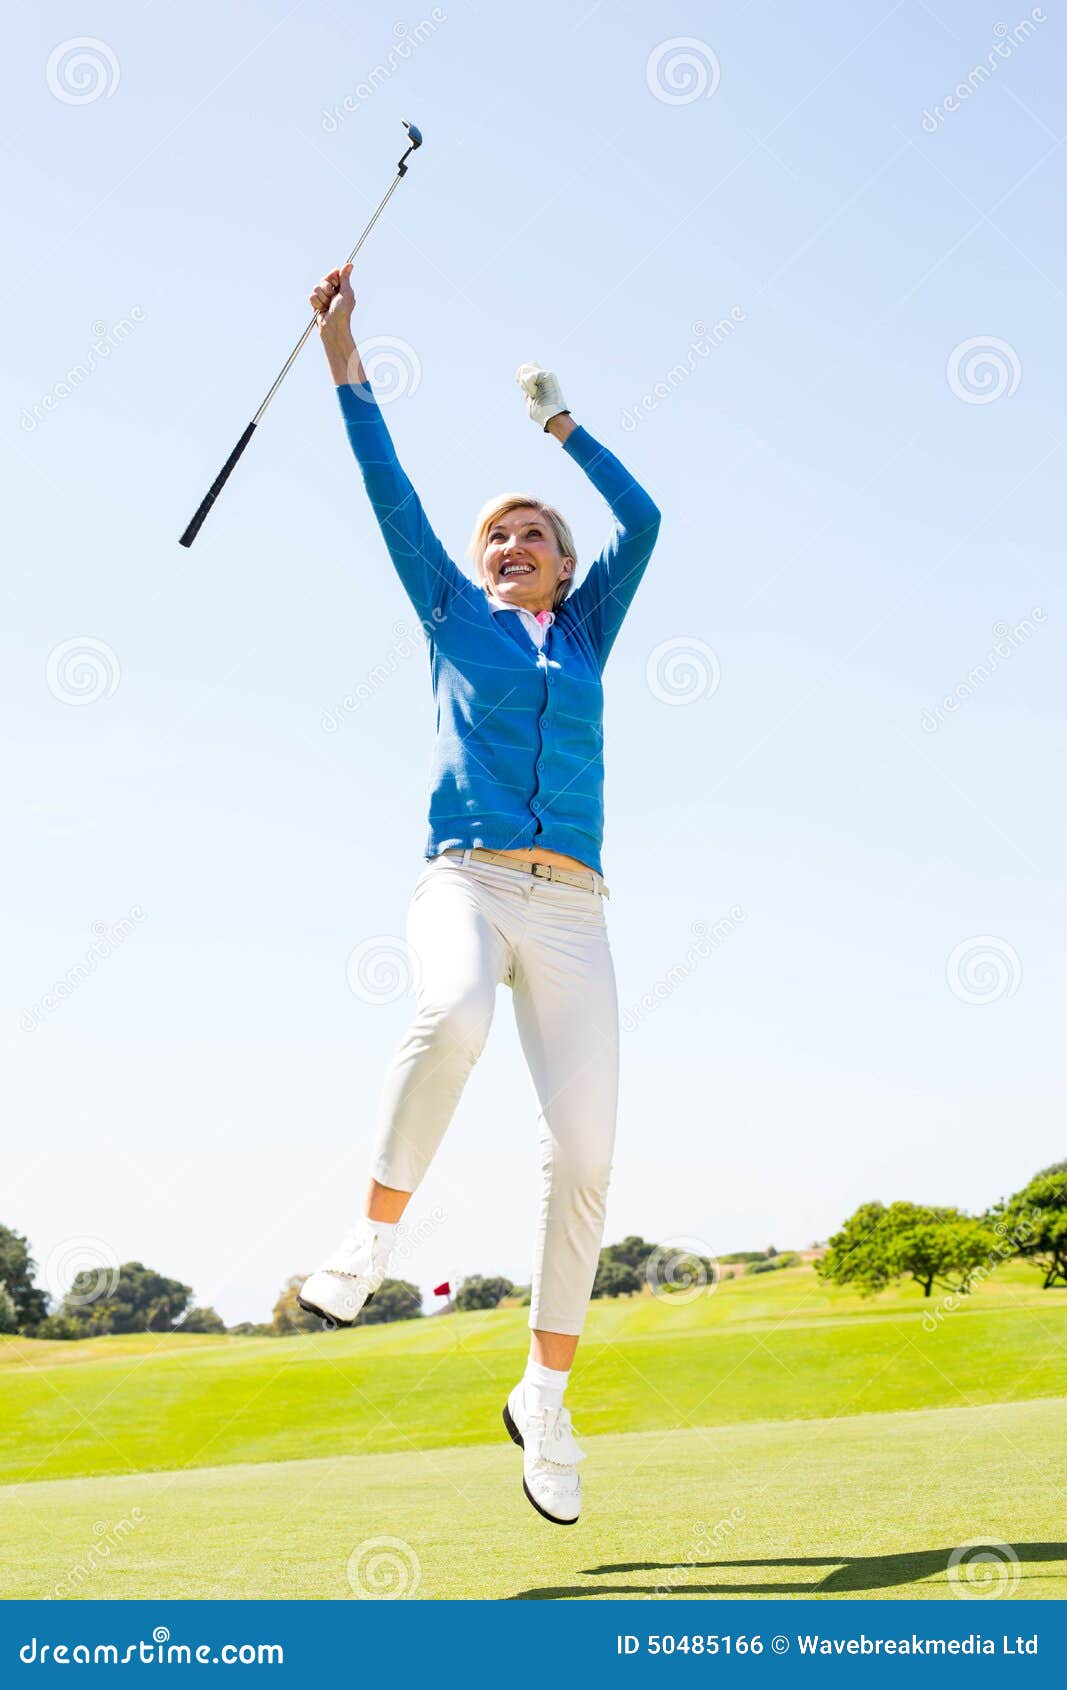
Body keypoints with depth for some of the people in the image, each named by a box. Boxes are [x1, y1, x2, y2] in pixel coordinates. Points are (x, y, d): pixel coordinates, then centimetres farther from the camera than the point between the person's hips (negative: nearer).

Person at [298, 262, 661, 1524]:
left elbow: (641, 518, 19)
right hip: (466, 881, -2)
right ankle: (373, 1235, -19)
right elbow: (392, 496, 14)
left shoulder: (587, 634, 23)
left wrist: (556, 421, 30)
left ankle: (544, 1396, 5)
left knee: (584, 1151, -9)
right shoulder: (454, 618, 19)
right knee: (450, 1019, -38)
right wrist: (345, 358, 10)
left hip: (570, 906, 2)